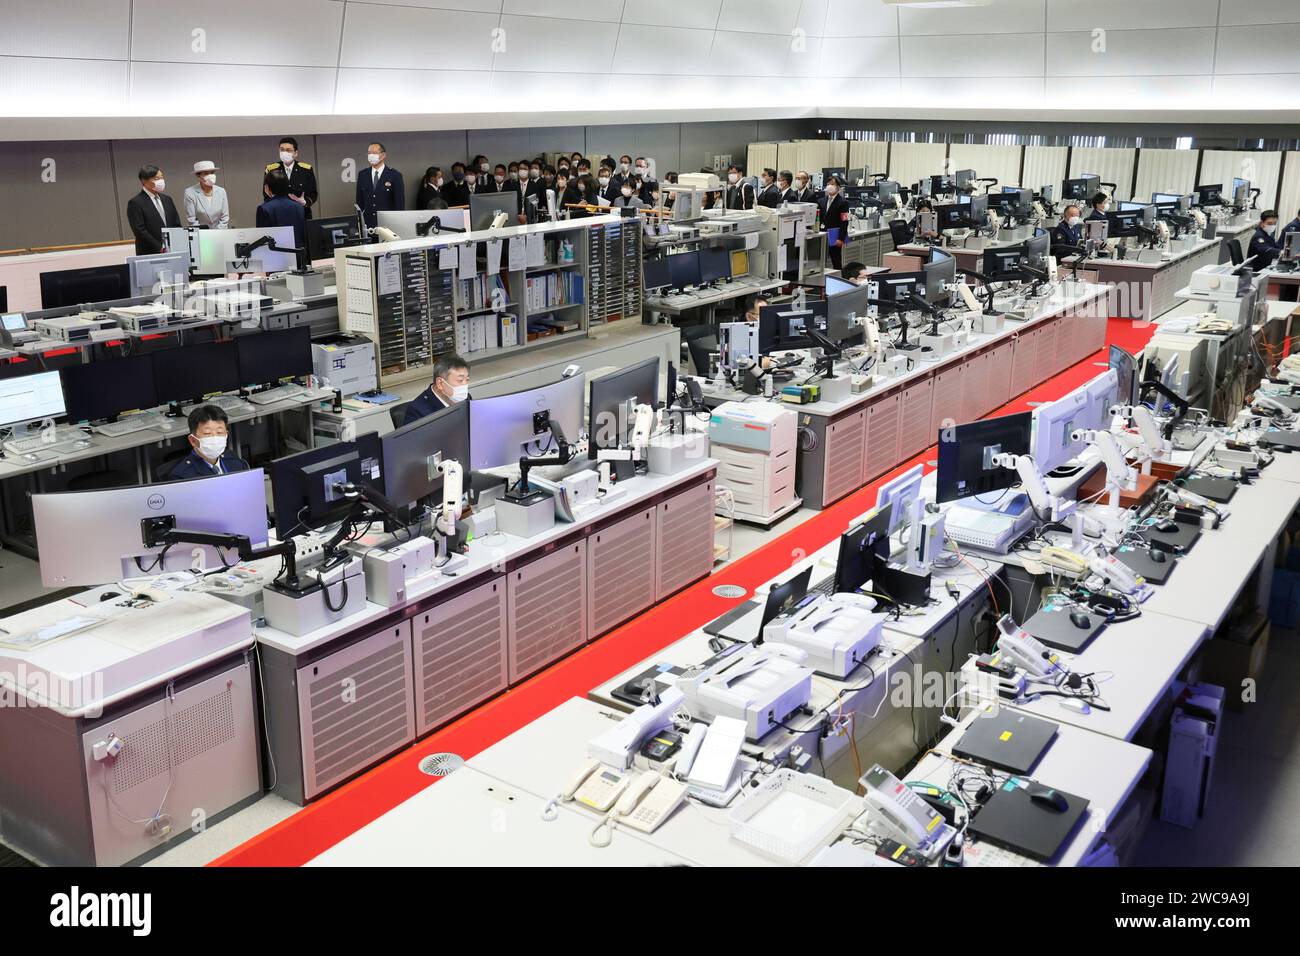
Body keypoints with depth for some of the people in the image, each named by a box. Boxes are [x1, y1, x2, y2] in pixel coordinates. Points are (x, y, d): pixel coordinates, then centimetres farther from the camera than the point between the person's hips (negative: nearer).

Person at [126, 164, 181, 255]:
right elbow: (140, 231, -11)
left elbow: (177, 225, 16)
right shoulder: (135, 203, -3)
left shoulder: (167, 199, 16)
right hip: (149, 255, -5)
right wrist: (160, 248, -16)